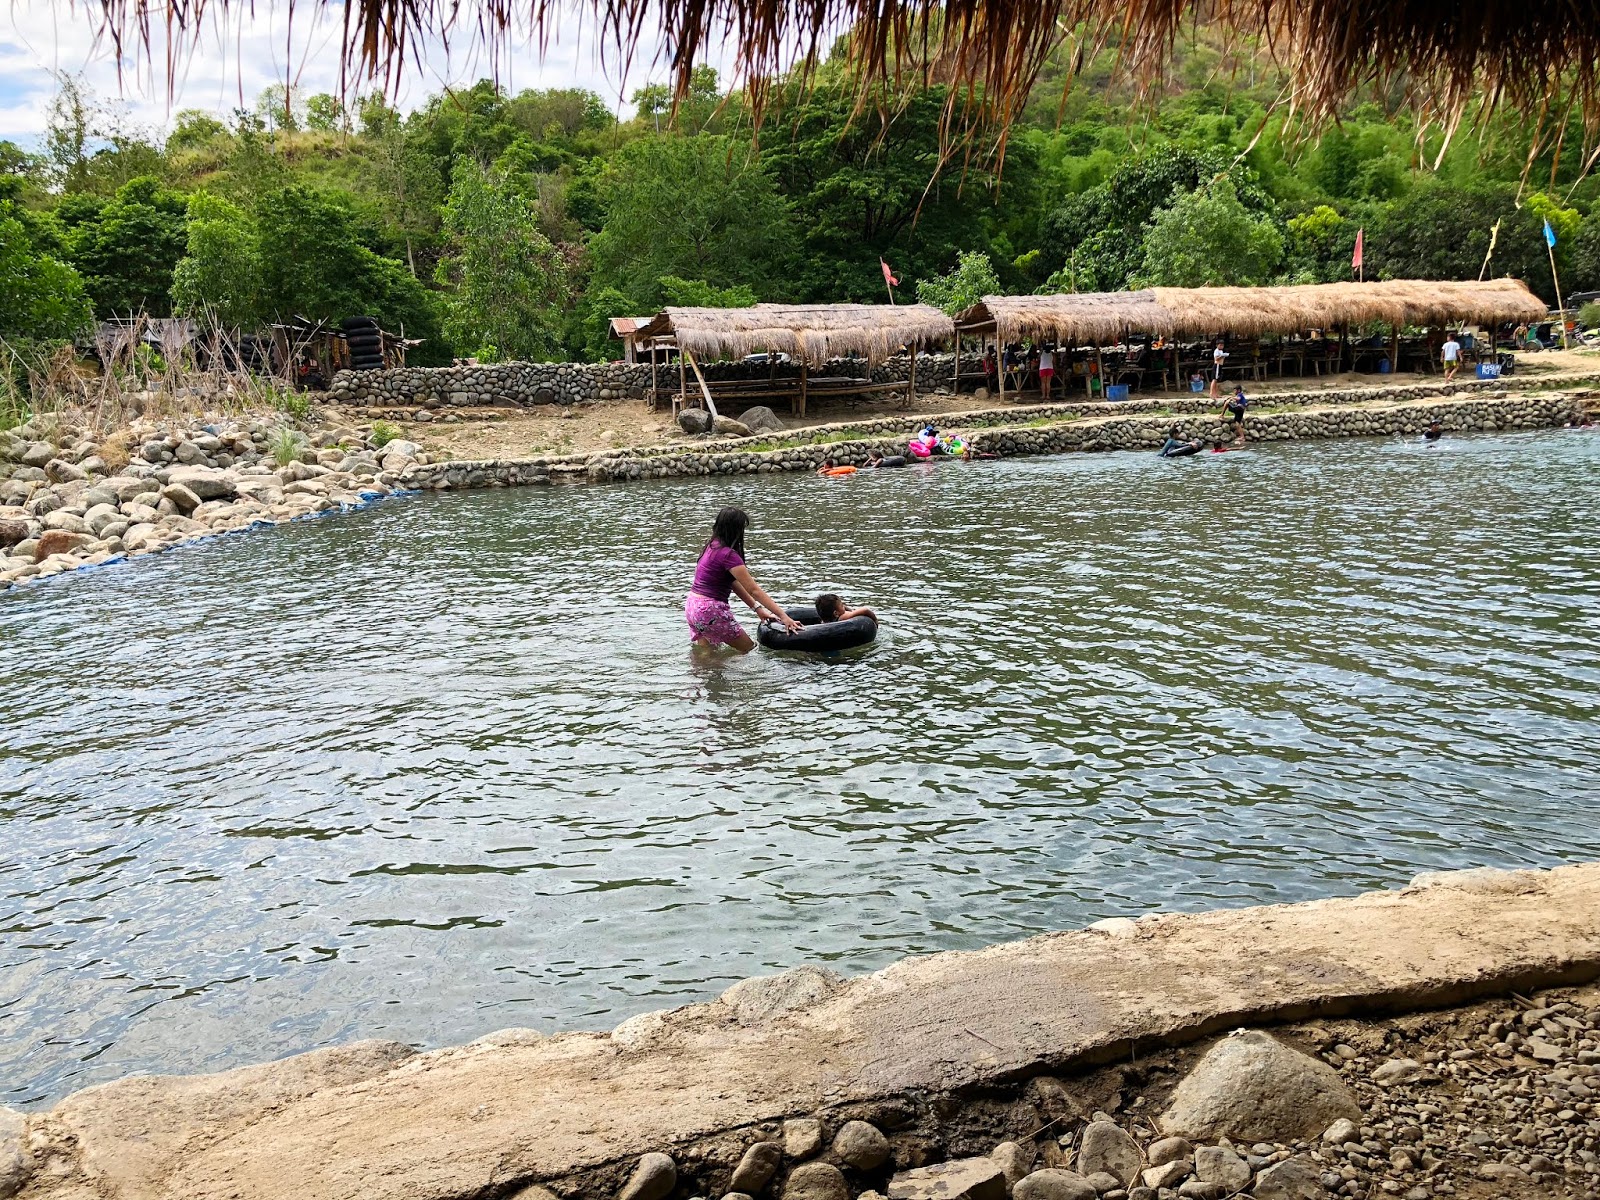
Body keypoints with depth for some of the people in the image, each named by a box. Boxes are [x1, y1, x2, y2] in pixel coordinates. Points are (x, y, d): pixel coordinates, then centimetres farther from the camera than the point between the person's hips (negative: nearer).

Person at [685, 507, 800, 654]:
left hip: (692, 606, 9)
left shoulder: (713, 547, 9)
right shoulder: (728, 555, -19)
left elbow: (734, 583, 10)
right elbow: (754, 590, -21)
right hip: (710, 610, -9)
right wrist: (783, 616, -21)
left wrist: (757, 608, 8)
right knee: (749, 650, 5)